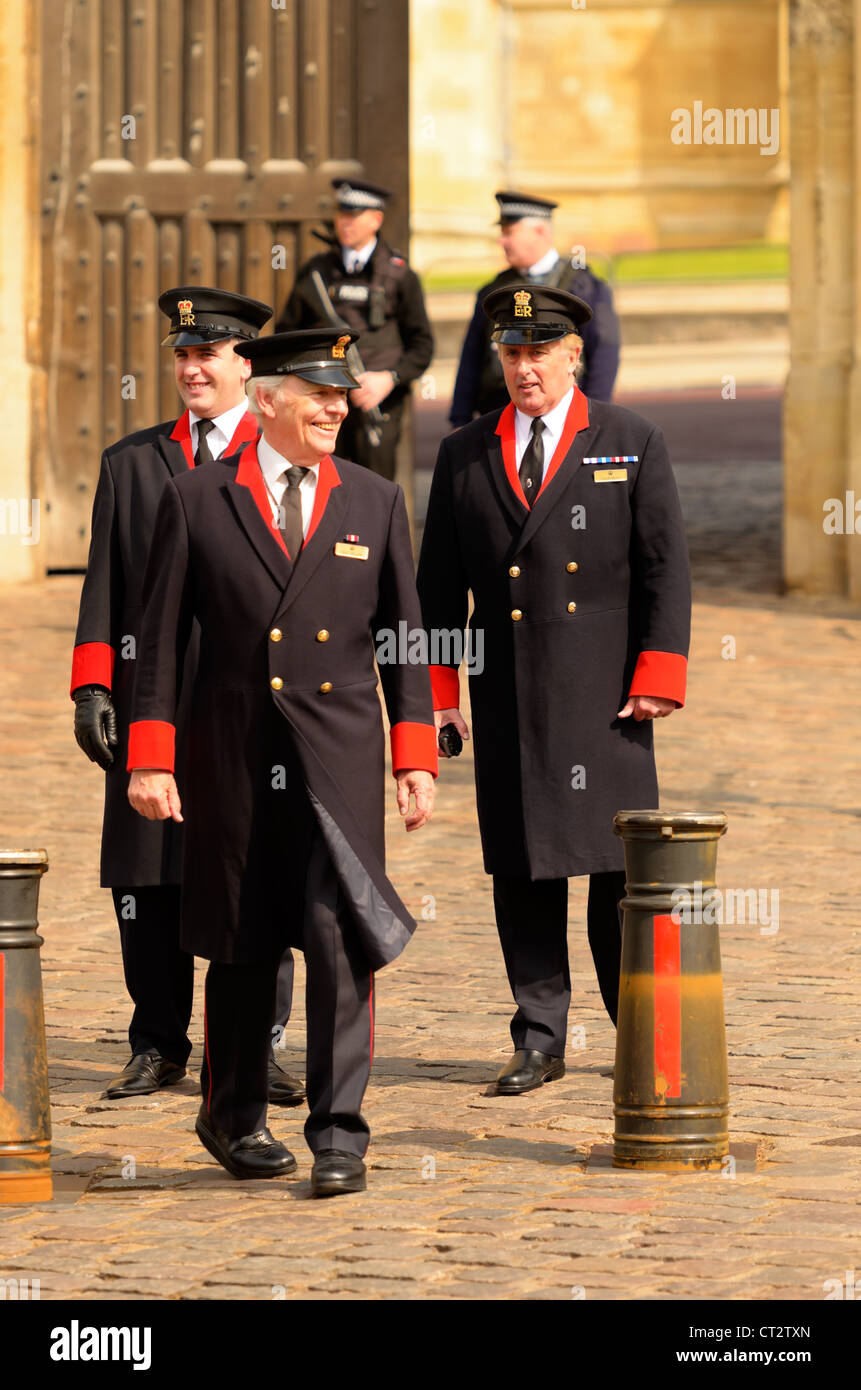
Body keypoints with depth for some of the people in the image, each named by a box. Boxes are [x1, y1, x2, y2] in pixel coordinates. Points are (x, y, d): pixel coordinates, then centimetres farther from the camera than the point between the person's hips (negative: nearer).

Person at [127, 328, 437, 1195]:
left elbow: (401, 637, 10)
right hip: (234, 760, -1)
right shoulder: (196, 500, 2)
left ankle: (339, 1133, -8)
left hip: (339, 761, 1)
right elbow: (159, 637, 2)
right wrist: (149, 759, -4)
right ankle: (233, 1116, 26)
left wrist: (416, 759, 4)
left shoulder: (375, 503, 8)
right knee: (242, 946, 8)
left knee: (341, 936, -10)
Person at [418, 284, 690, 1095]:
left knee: (621, 870, -2)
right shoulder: (464, 456, 10)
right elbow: (439, 585, 12)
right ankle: (538, 1042, 8)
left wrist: (658, 678, -7)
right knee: (521, 873, 2)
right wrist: (437, 690, 5)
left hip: (604, 694, -2)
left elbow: (665, 569, 1)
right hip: (507, 698, 2)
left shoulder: (632, 445, 4)